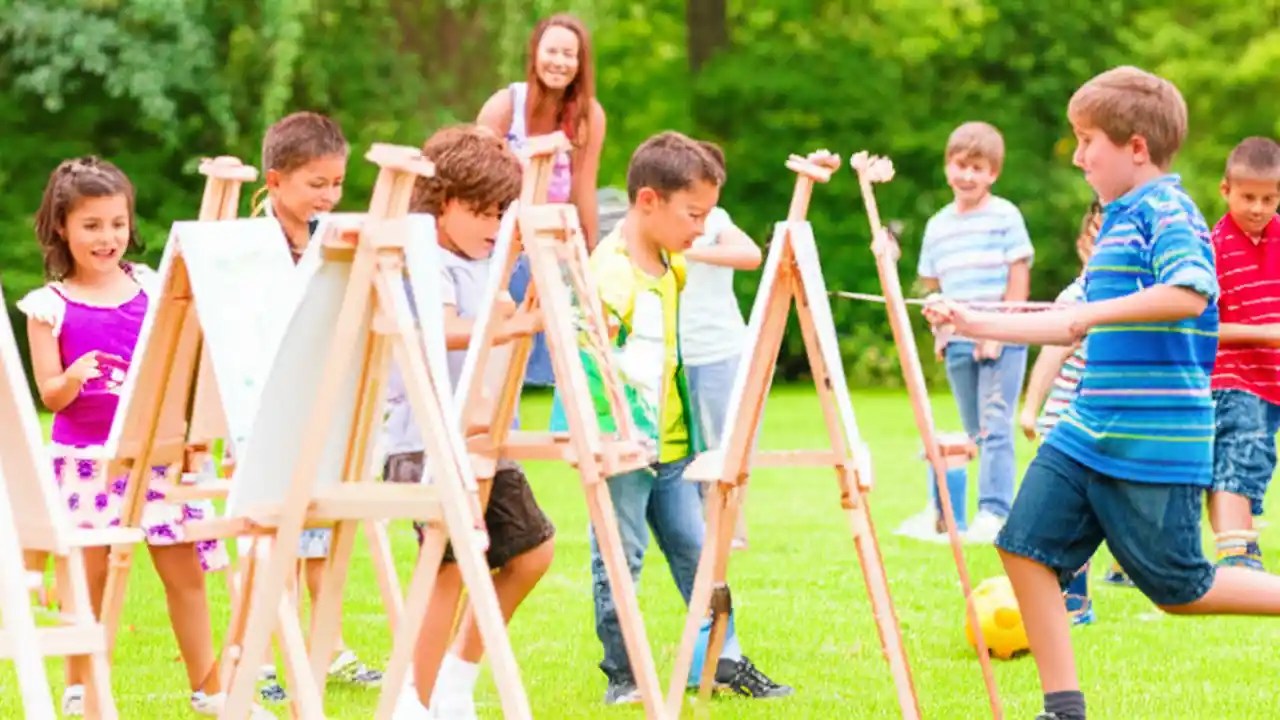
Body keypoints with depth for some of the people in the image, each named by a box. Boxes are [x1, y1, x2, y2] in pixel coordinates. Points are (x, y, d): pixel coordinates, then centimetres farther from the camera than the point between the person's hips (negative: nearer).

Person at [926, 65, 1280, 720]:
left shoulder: (1166, 211, -12)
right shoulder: (1119, 218, 17)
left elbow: (1191, 292, -31)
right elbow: (1077, 330, 26)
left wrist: (1094, 313, -25)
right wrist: (976, 324, 25)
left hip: (1154, 445, -9)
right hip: (1086, 436, 9)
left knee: (1178, 589, -1)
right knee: (1026, 547, 0)